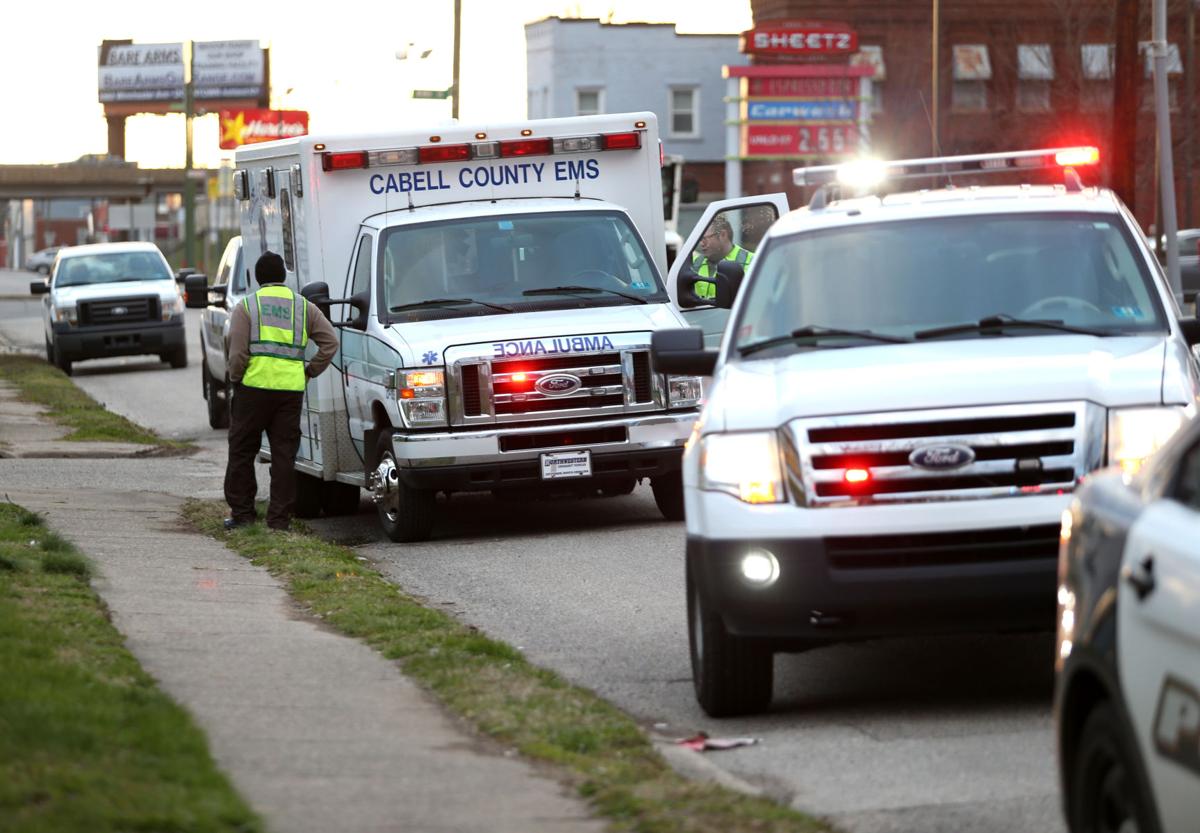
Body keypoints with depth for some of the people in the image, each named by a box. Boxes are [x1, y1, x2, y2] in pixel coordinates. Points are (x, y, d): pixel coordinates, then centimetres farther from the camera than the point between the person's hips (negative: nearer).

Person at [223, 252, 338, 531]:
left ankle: (242, 512, 10)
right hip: (291, 388, 2)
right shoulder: (303, 306, 12)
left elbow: (237, 352, -7)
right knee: (284, 454, 7)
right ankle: (279, 517, 6)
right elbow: (330, 342, 5)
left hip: (254, 385, -2)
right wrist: (311, 371, 11)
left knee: (242, 451, 9)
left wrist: (235, 377, 7)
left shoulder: (246, 306, 2)